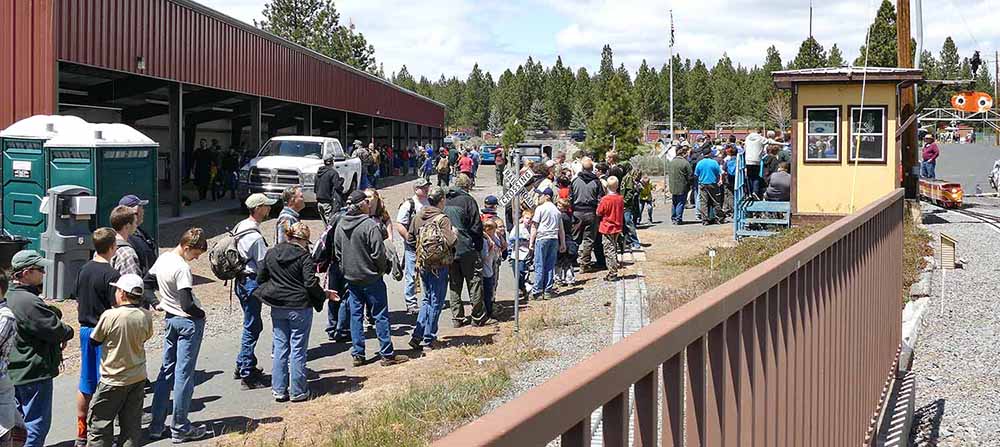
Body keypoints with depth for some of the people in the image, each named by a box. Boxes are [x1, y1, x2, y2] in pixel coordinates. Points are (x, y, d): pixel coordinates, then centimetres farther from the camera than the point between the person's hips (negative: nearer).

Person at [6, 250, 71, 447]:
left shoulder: (8, 297, 9)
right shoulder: (29, 302, -23)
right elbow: (56, 330, -21)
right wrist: (68, 331, 0)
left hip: (15, 371, 10)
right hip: (34, 372, -10)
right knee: (37, 423, 0)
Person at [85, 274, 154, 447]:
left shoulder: (110, 316, -20)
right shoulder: (147, 316, -7)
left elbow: (93, 341, -6)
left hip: (114, 381, -5)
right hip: (138, 378, 5)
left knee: (99, 424, 7)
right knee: (132, 423, 13)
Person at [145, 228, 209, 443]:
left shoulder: (162, 259, 3)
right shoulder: (182, 268, -23)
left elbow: (147, 283, 16)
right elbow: (186, 304, -24)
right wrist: (201, 314, -8)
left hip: (169, 319, 8)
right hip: (189, 322, -8)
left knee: (166, 370, 14)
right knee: (183, 374, -1)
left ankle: (157, 425, 18)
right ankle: (180, 429, 6)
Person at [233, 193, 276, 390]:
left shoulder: (241, 227, 9)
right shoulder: (255, 236, -22)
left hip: (242, 281, 10)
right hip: (251, 283, -10)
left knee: (252, 326, 21)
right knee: (252, 328, -3)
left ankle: (242, 366, 31)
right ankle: (247, 376, 1)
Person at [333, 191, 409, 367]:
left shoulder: (340, 226, 1)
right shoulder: (370, 225, -20)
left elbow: (337, 253, 9)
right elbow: (379, 253, -19)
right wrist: (384, 268, 0)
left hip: (351, 278, 6)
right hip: (371, 279, -6)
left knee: (356, 315, 11)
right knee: (380, 316, 2)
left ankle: (357, 354, 14)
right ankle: (387, 354, 7)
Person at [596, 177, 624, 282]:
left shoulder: (605, 199, -17)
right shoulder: (620, 199, -1)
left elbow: (599, 213, -8)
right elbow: (622, 213, 10)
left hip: (607, 228, -5)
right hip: (617, 227, 5)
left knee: (609, 251, -2)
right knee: (614, 250, 18)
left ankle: (612, 274, -4)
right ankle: (613, 272, 22)